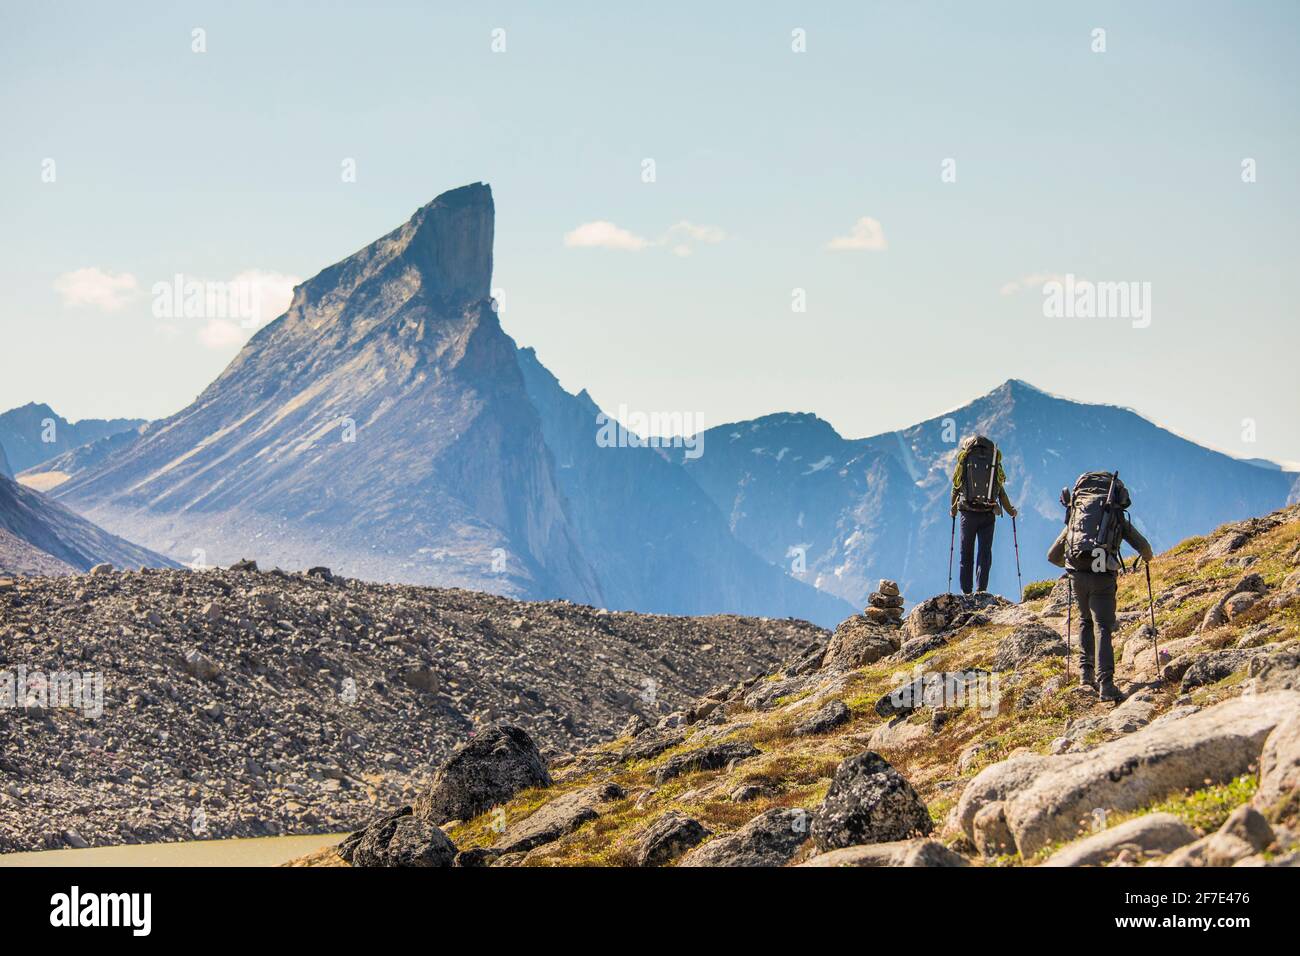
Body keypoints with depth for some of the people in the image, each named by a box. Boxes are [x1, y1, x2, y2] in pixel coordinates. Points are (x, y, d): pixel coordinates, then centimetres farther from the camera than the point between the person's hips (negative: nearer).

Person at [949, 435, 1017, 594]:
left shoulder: (964, 460, 4)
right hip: (988, 515, 0)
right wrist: (1011, 511, 21)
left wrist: (953, 509, 26)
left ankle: (966, 591, 7)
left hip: (968, 514, 0)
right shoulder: (994, 463, 6)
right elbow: (1001, 492, 6)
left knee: (967, 554, 9)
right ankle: (981, 589, -10)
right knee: (985, 553, 3)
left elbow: (956, 488, 9)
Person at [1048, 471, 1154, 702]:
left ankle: (1086, 673, 16)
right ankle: (1105, 683, -17)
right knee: (1102, 628, -3)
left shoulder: (1075, 516, 23)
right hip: (1103, 577, -2)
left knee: (1086, 621, 25)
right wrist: (1147, 559, 39)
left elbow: (1052, 556, 26)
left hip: (1077, 573, 2)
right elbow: (1144, 547, 14)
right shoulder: (1119, 518, 17)